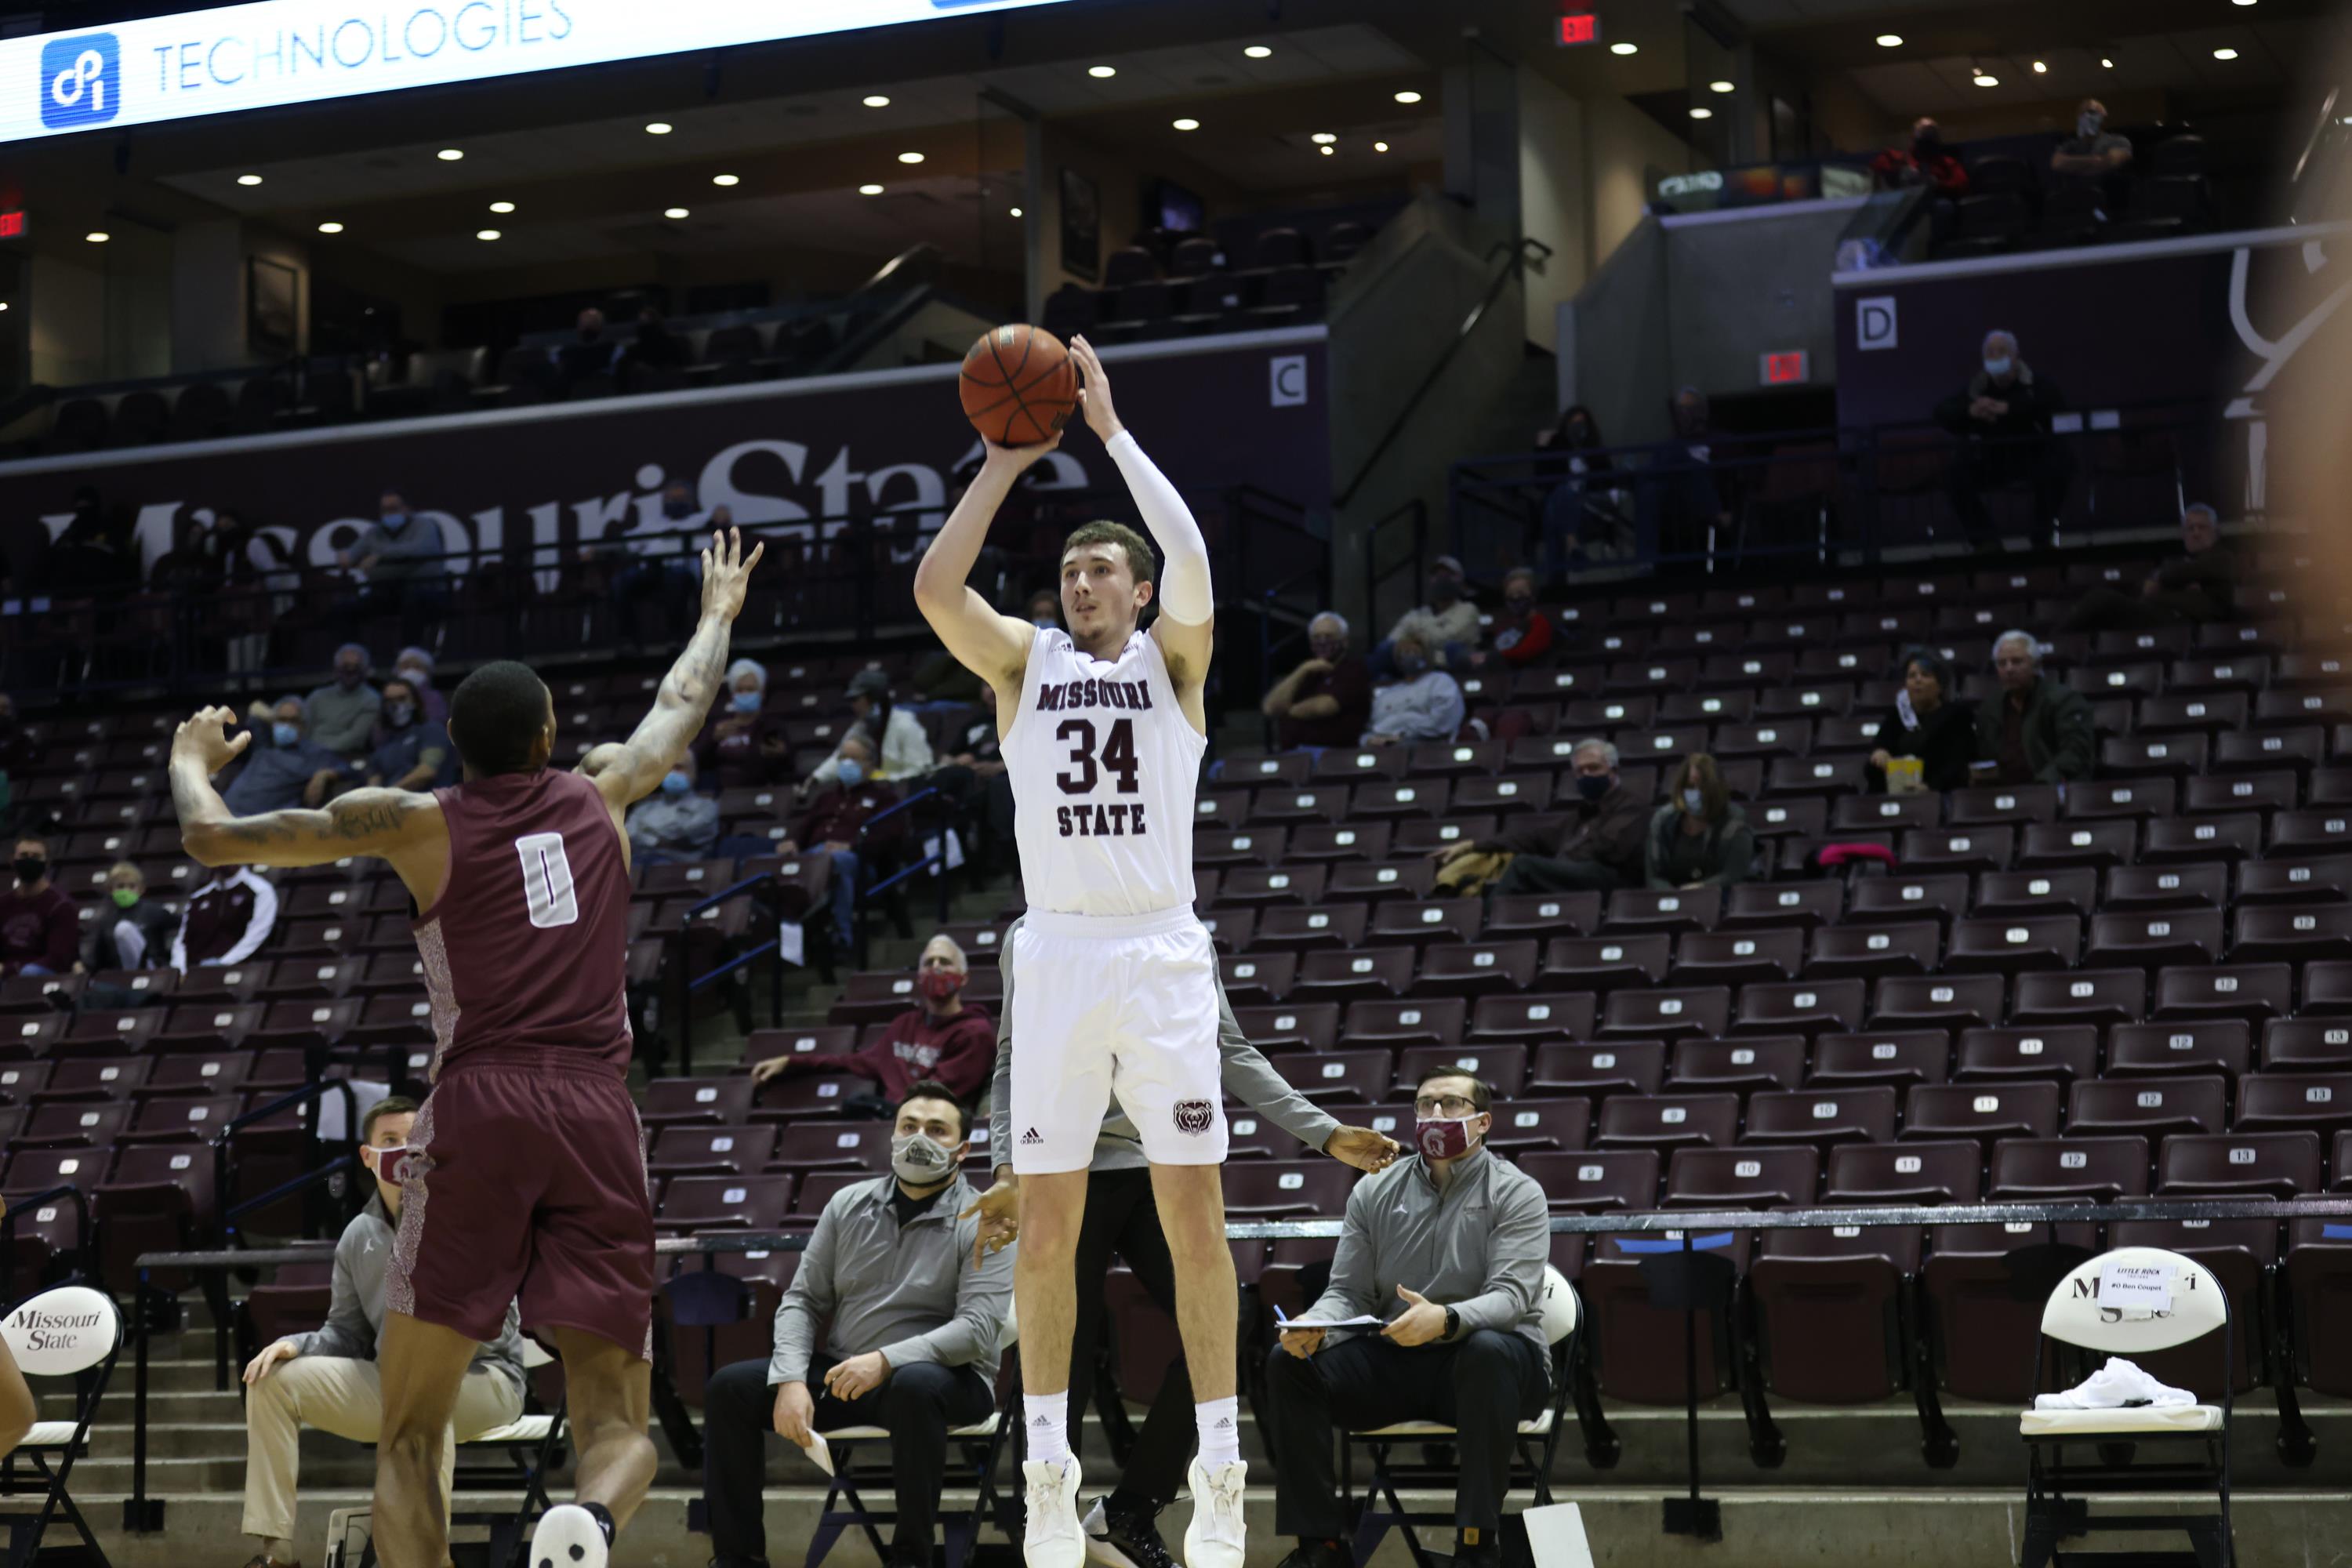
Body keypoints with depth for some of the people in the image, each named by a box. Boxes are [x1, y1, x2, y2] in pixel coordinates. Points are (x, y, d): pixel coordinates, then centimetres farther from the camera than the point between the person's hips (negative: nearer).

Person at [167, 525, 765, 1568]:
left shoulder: (413, 823, 7)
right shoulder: (599, 802, 16)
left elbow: (213, 839, 8)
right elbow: (680, 709, 37)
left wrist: (192, 760, 30)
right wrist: (719, 615, 56)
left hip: (478, 1110, -2)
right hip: (598, 1112, 2)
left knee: (408, 1440, 5)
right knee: (619, 1425, 2)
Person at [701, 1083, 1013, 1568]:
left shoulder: (981, 1226, -6)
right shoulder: (848, 1205, 8)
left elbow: (978, 1327, -18)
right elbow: (802, 1301, 7)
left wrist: (886, 1360, -30)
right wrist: (791, 1381, -12)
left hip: (946, 1377, -5)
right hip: (840, 1374, 5)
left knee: (915, 1384, -40)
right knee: (729, 1386, -14)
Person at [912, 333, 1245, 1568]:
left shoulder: (1172, 657, 7)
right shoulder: (1025, 661, 11)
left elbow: (1191, 560, -12)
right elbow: (935, 586, -5)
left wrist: (1112, 430, -8)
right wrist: (1005, 461, -4)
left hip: (1163, 956, -1)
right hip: (1058, 955, 2)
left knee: (1193, 1210, -2)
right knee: (1048, 1219, 2)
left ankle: (1220, 1466, 2)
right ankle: (1047, 1466, 8)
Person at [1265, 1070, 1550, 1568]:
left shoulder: (1516, 1194, -3)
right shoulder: (1374, 1193, 10)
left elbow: (1510, 1296, -17)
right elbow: (1349, 1293, 7)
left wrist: (1445, 1320, -39)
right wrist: (1314, 1327, -19)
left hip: (1486, 1366, -4)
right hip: (1393, 1362, 4)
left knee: (1488, 1351, -39)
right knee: (1287, 1362, -16)